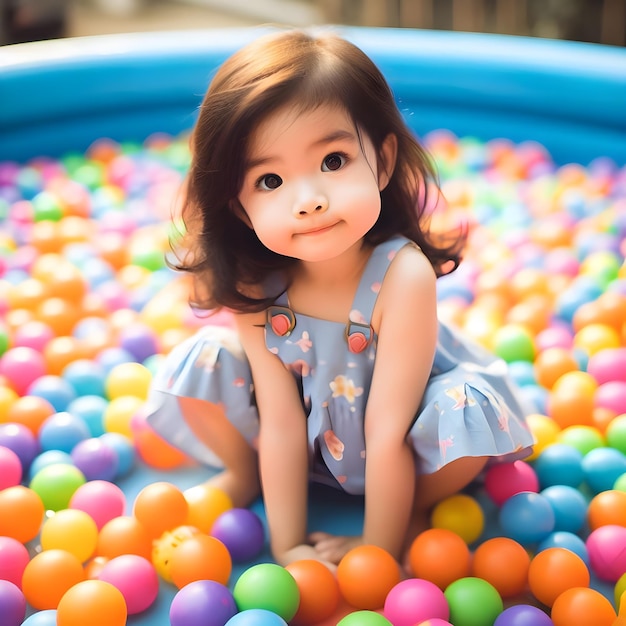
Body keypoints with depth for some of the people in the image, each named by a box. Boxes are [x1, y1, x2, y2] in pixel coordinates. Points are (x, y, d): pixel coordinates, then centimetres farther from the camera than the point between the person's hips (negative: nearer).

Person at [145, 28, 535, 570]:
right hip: (307, 445, 3)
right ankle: (244, 475, 13)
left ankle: (416, 512, -1)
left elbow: (387, 430, -31)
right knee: (205, 359, -17)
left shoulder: (402, 276, -36)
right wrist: (287, 546, -19)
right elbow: (281, 422, -20)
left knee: (465, 405, -33)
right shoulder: (253, 286, -25)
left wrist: (378, 549, -23)